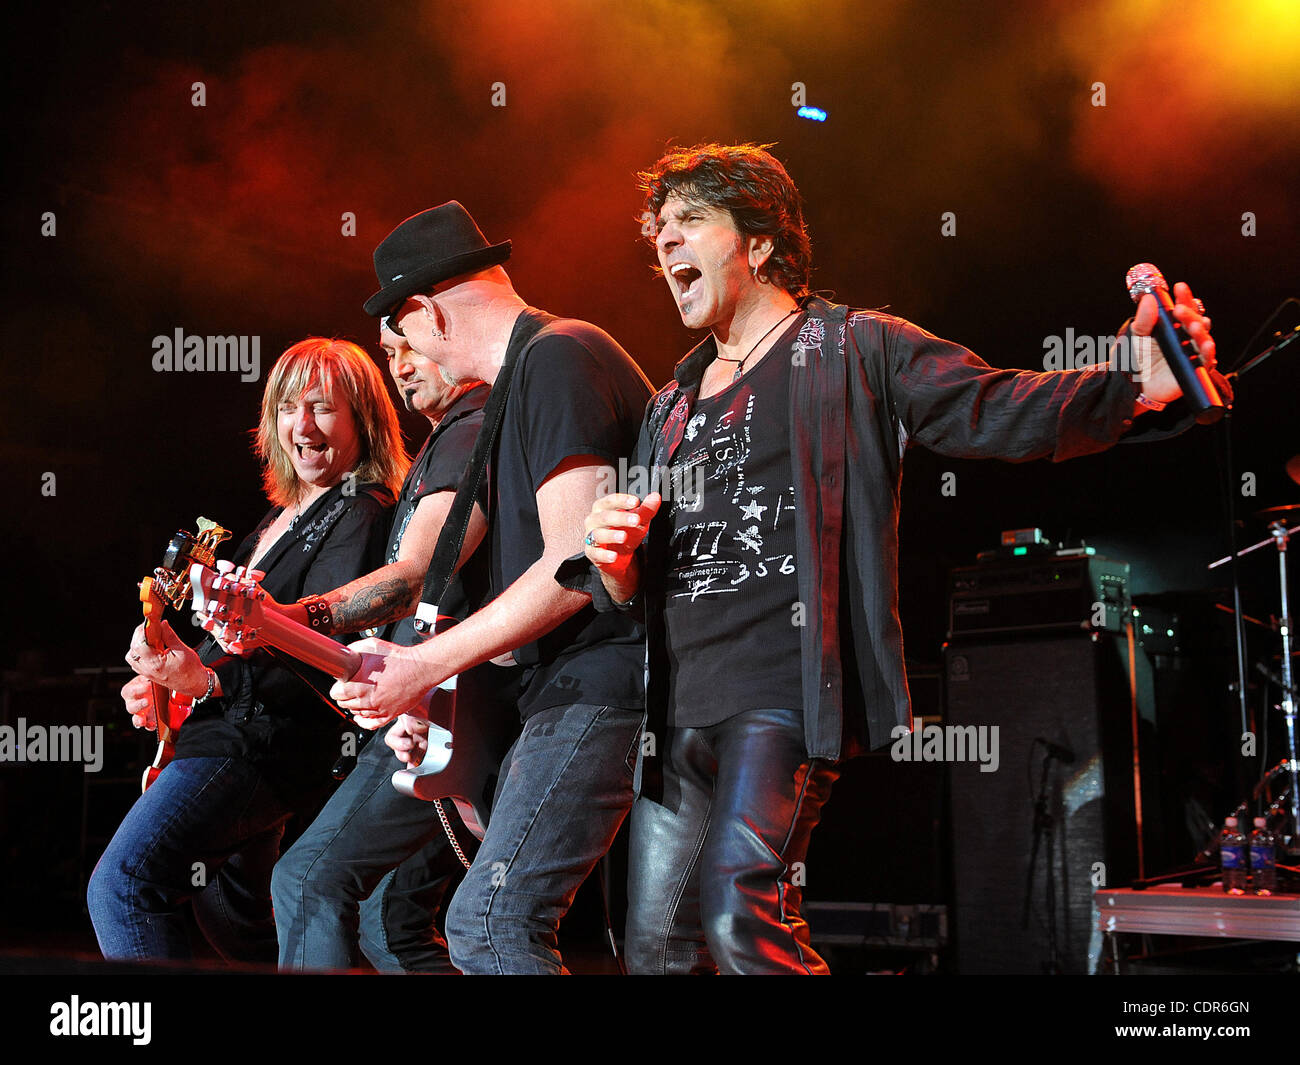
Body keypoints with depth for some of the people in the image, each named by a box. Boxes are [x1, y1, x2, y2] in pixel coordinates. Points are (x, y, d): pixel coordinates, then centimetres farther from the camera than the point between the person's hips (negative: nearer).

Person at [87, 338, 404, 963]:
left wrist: (209, 681, -38)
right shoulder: (283, 516, 16)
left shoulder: (361, 516, -14)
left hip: (257, 742, -11)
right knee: (233, 920, 22)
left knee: (120, 884, -20)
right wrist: (168, 684, 5)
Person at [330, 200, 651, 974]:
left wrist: (430, 665, -15)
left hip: (601, 685, -11)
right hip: (565, 690, 11)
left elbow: (576, 564, -19)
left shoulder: (558, 358, -11)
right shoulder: (523, 375, 22)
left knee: (490, 924, -19)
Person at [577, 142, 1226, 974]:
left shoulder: (855, 351, 5)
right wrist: (617, 564, -2)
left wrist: (1138, 385, -28)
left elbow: (1000, 411, -9)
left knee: (741, 915, -23)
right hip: (679, 710, 7)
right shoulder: (673, 406, 21)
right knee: (659, 946, 8)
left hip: (786, 692, -7)